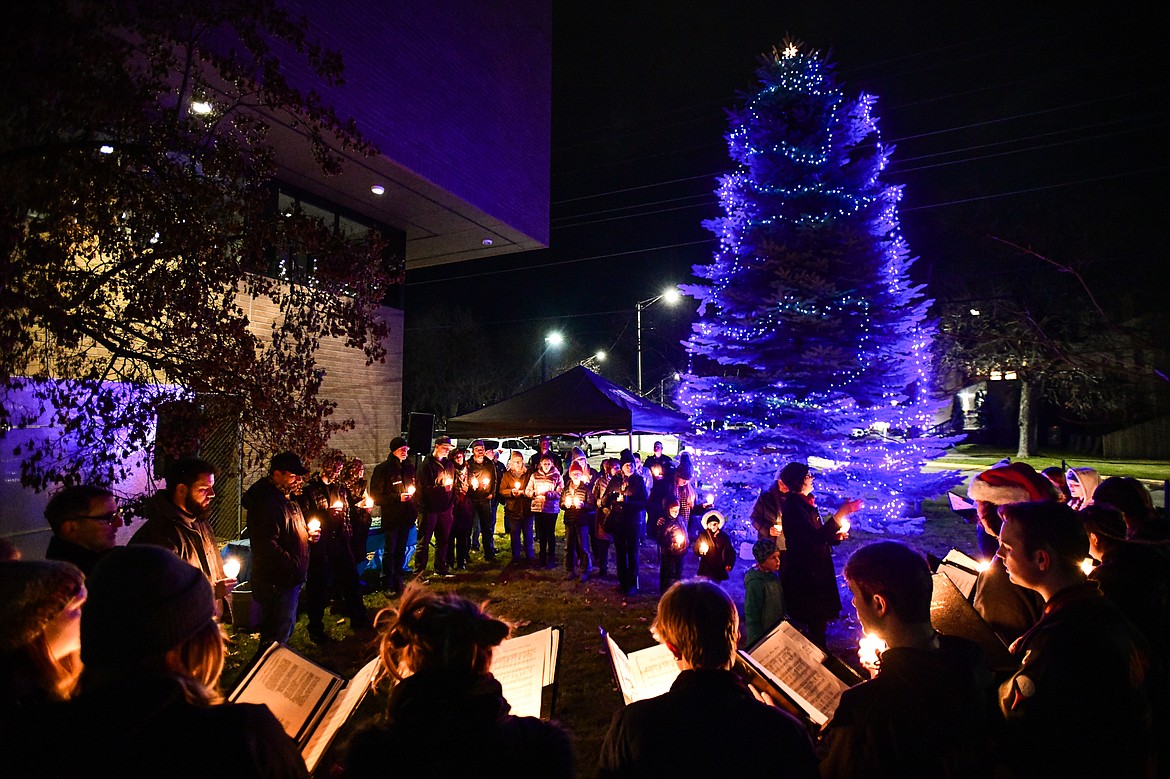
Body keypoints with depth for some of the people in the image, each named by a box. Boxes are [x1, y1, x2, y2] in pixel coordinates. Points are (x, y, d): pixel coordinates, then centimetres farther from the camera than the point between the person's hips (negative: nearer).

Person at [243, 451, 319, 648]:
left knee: (284, 631, 24)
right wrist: (294, 566, -25)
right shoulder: (267, 503, -22)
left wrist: (308, 535, 6)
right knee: (276, 639, 0)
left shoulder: (285, 499, 12)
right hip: (277, 583, -11)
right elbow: (268, 546, -29)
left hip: (290, 580, 11)